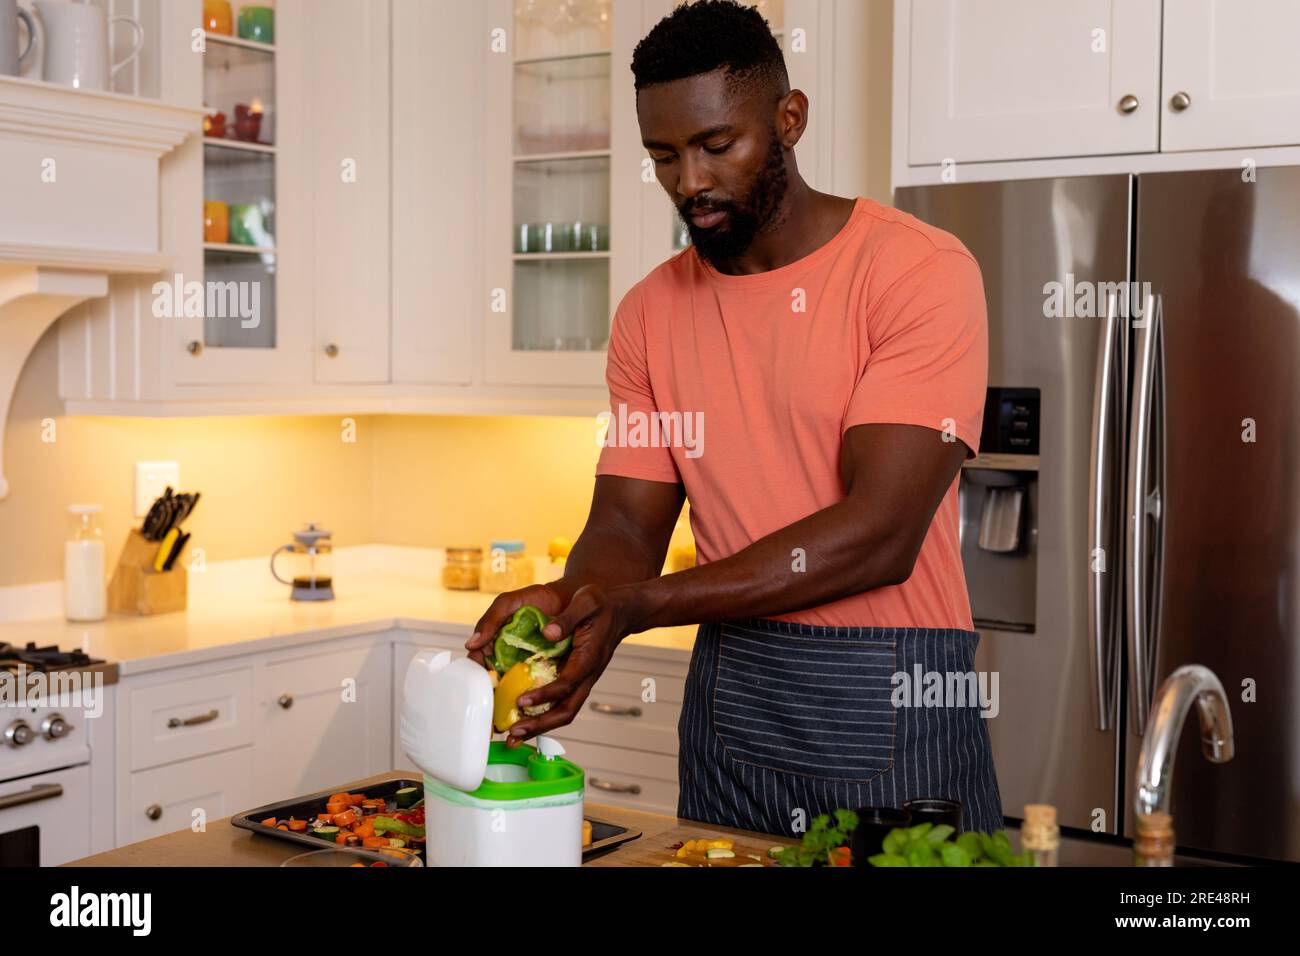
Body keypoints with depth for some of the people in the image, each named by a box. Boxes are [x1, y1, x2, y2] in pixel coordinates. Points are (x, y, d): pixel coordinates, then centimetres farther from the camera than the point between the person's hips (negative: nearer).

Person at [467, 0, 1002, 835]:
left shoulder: (921, 271, -12)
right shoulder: (652, 312, 5)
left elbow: (880, 533, -20)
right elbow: (627, 525, 3)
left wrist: (641, 603, -24)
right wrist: (567, 605, -20)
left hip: (893, 711, -4)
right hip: (729, 698, 5)